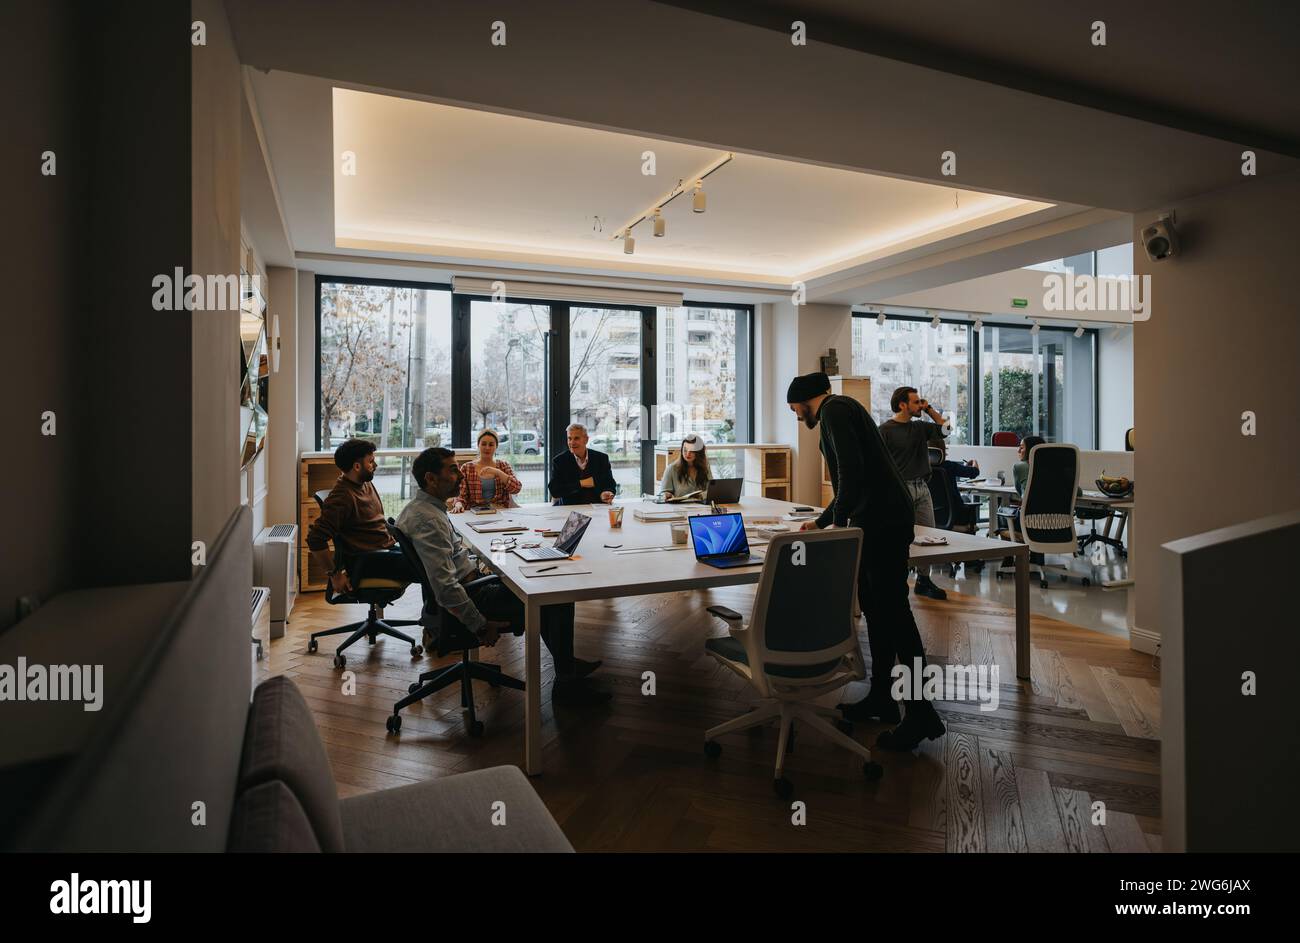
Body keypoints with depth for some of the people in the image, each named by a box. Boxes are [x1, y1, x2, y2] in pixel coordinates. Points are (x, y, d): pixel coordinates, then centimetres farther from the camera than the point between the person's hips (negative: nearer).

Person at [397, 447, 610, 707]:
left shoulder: (421, 505, 7)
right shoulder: (428, 520, -26)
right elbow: (445, 588, -30)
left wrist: (472, 573, 11)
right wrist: (481, 626, -23)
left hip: (466, 585, 11)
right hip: (469, 597, -11)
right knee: (559, 599, -9)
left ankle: (566, 663, 30)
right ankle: (567, 685, 2)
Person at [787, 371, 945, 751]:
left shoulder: (834, 409, -7)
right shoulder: (842, 410, 24)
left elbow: (852, 469, -21)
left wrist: (839, 522, -13)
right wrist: (822, 521, 41)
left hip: (883, 523, -10)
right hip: (876, 522, 10)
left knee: (892, 611, -7)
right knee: (875, 608, 13)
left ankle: (921, 714, 0)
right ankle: (882, 697, 23)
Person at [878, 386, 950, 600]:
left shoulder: (919, 427, 13)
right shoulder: (886, 430, -7)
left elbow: (942, 426, 24)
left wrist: (929, 409, 12)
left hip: (922, 487, 7)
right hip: (900, 488, -7)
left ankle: (924, 580, 19)